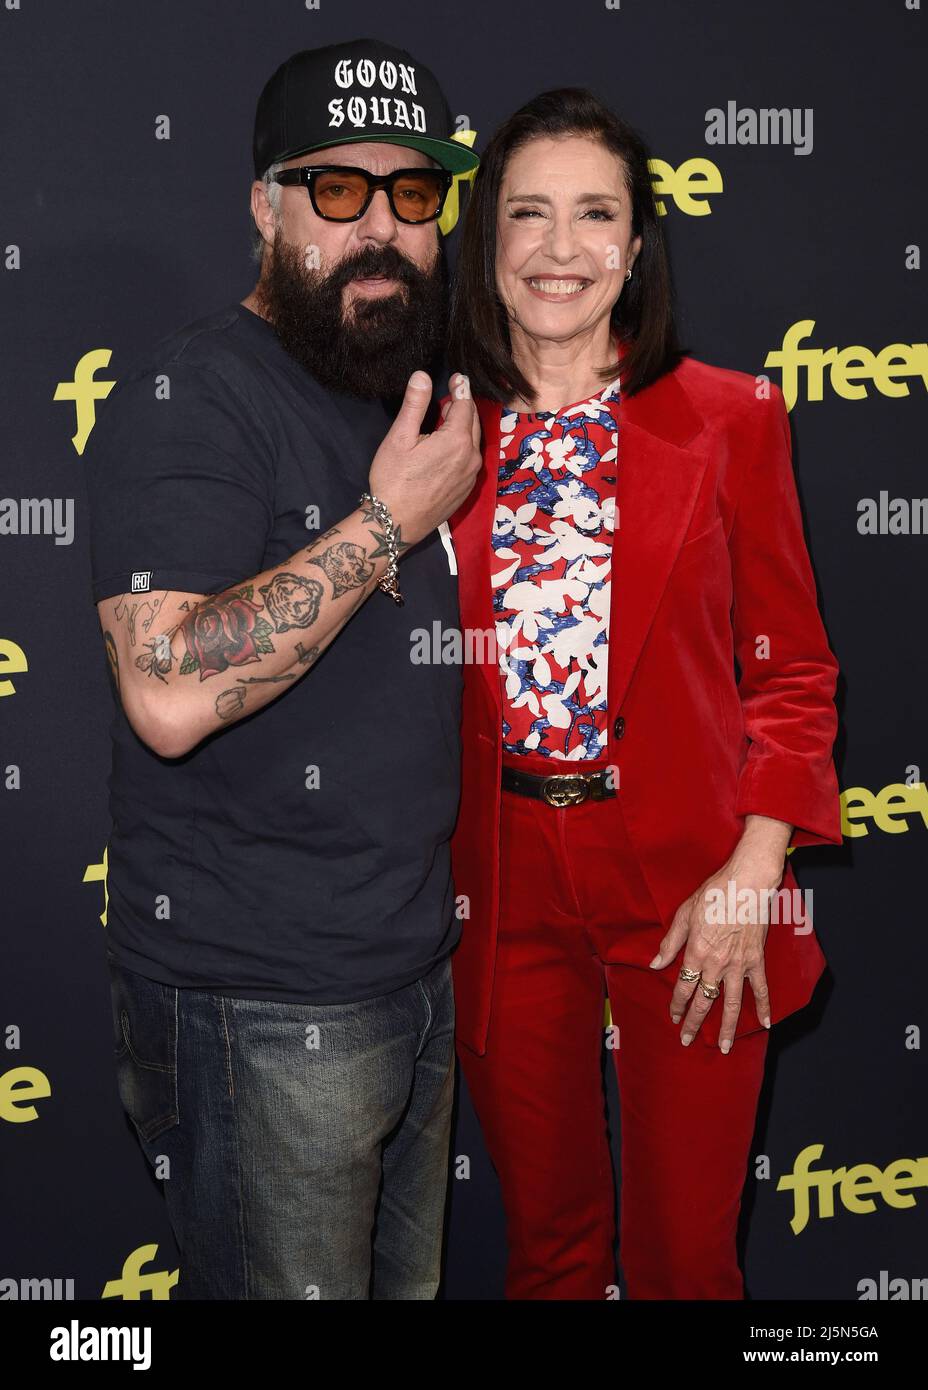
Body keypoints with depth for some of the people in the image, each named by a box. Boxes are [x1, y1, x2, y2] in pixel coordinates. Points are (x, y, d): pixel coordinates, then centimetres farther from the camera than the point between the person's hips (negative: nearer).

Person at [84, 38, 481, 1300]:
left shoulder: (413, 396, 12)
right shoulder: (192, 397, -15)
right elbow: (170, 696, -29)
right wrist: (387, 522, -23)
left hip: (418, 967, 8)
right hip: (262, 1005, -8)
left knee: (409, 1280, 22)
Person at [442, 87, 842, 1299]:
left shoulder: (729, 418, -1)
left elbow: (793, 669, 0)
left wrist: (751, 875, -10)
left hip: (686, 882, -1)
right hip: (501, 887, 2)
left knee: (685, 1248, 11)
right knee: (546, 1239, 19)